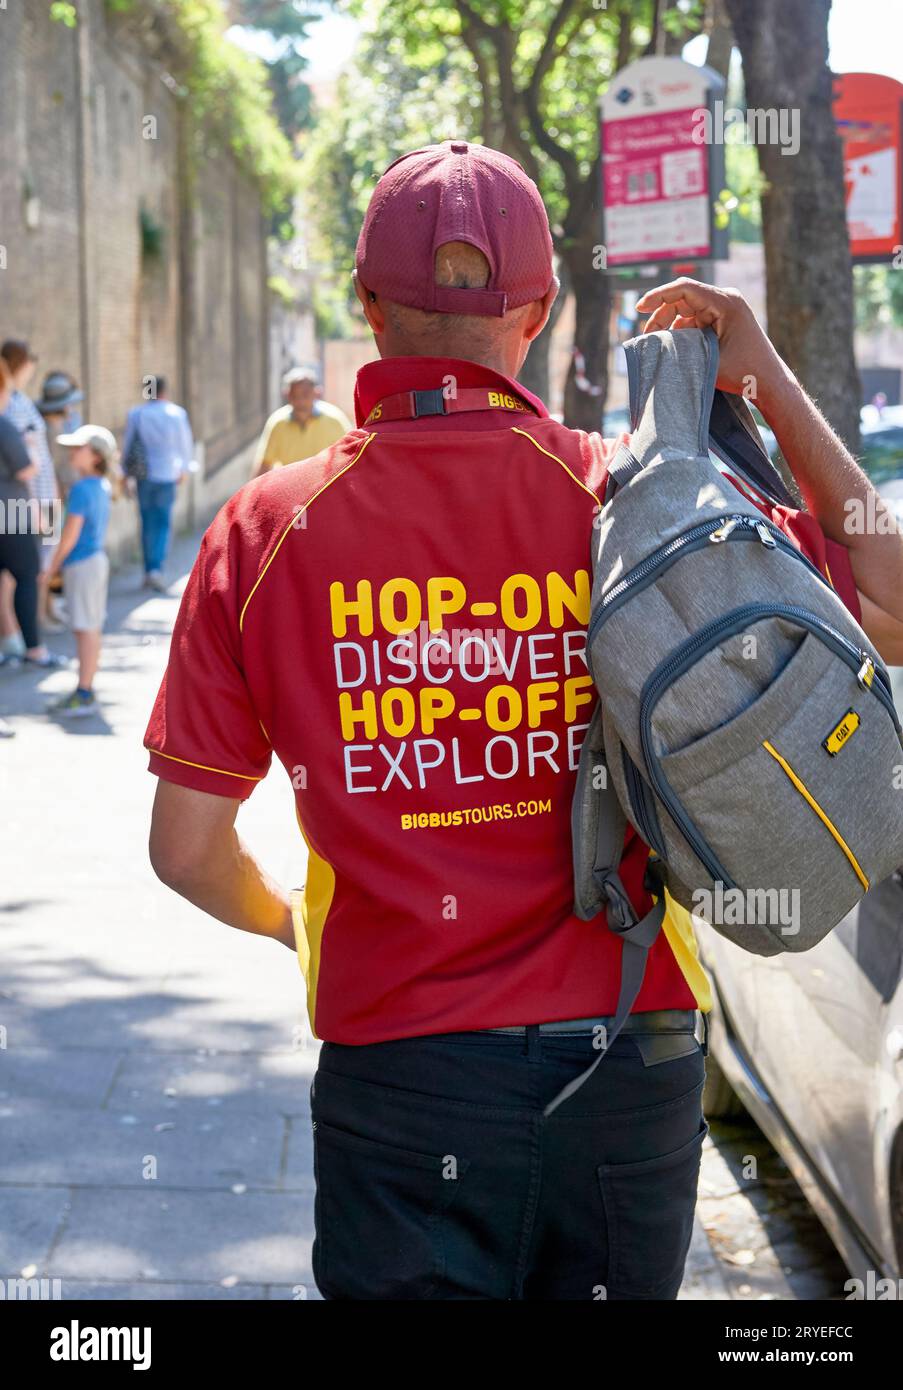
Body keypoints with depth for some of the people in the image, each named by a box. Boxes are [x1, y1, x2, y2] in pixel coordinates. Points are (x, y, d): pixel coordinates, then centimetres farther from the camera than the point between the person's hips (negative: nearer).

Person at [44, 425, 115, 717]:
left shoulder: (80, 489, -18)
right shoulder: (102, 486, 8)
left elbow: (70, 535, -19)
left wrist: (54, 565, -10)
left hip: (81, 565, -9)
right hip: (97, 559, 9)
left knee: (85, 629, -7)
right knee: (91, 630, 12)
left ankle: (84, 694, -6)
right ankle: (85, 690, 19)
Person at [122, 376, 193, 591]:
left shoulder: (135, 414, -3)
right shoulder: (177, 413, -6)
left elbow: (127, 446, 1)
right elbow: (186, 444, 3)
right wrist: (185, 468, 20)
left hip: (143, 476, 2)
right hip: (167, 475, -2)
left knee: (148, 523, 11)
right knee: (164, 524, 3)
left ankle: (149, 572, 15)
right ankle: (156, 568, -13)